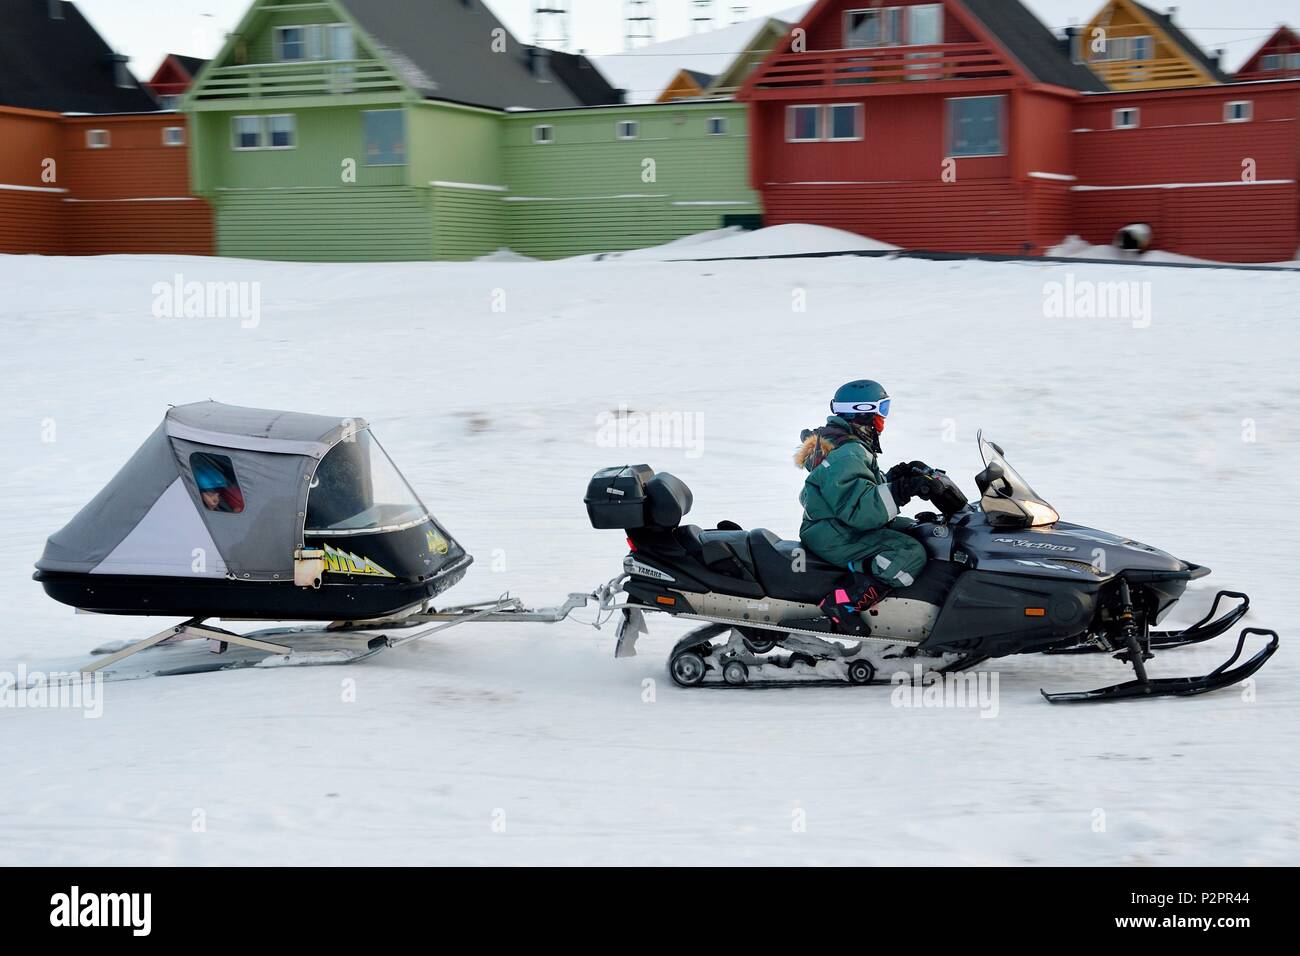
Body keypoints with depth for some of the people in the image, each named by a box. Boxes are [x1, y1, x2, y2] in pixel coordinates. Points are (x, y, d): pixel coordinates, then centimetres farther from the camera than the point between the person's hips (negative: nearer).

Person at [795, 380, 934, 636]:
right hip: (833, 536, -11)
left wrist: (896, 476, 8)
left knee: (914, 530, 18)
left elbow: (871, 488, 23)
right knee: (910, 554, -23)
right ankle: (842, 604, -25)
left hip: (839, 525, 11)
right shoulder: (846, 456, -20)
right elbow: (858, 509, -30)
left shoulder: (852, 447, 14)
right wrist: (901, 490, -30)